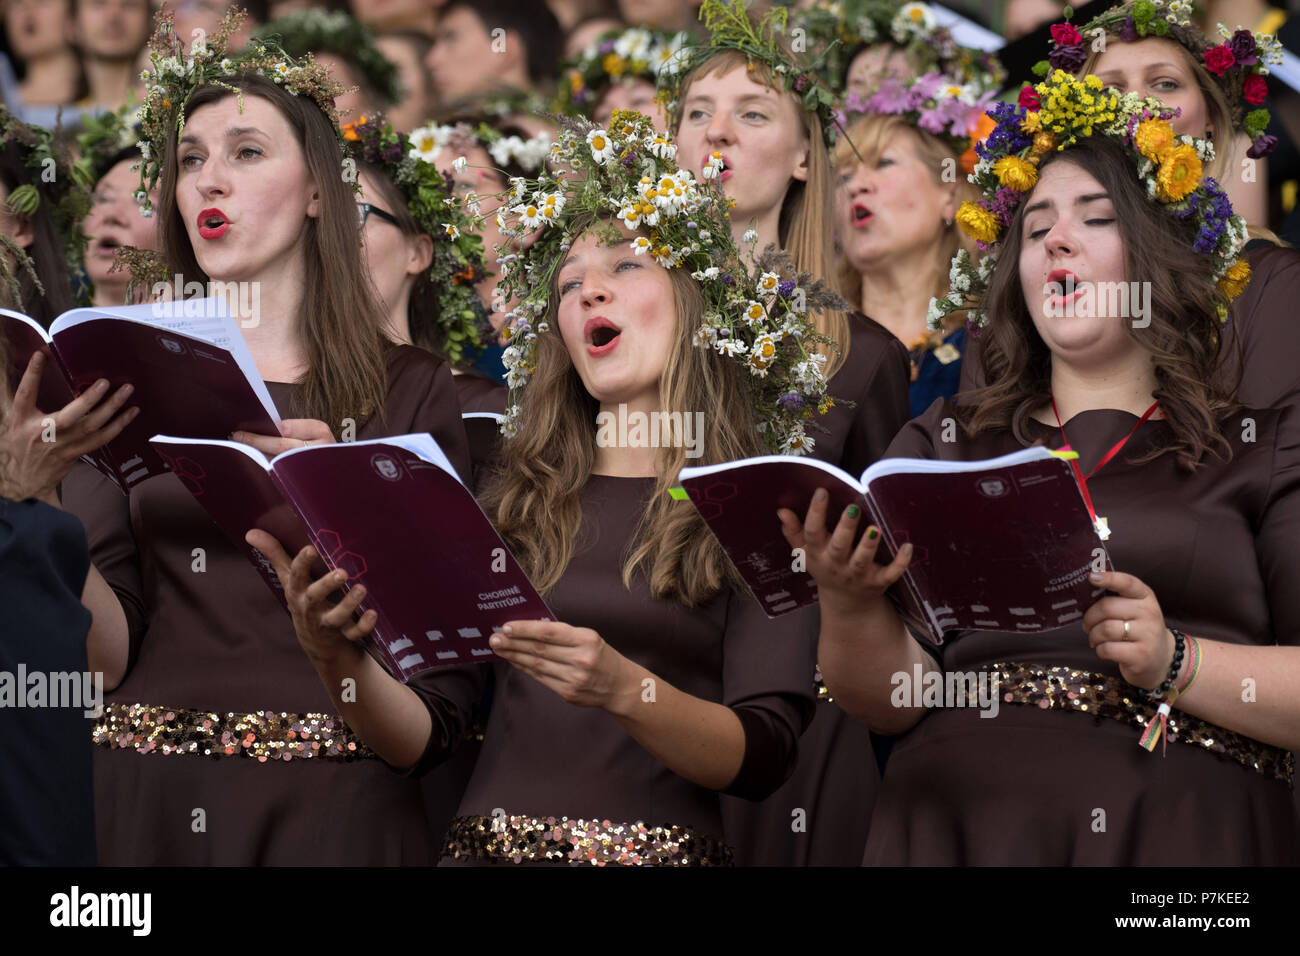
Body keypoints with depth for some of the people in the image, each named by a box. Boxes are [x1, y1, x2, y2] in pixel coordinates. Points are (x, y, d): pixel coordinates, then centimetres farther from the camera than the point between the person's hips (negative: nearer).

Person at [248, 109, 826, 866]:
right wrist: (340, 663, -8)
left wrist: (625, 691, -18)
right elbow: (424, 734, 10)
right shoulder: (508, 512, 14)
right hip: (491, 845, 1)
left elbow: (764, 759, -4)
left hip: (659, 850, 0)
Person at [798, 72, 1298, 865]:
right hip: (961, 822, 3)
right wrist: (849, 605, -10)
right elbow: (894, 700, 8)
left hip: (1185, 830, -3)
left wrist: (1174, 664, -14)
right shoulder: (941, 446, 17)